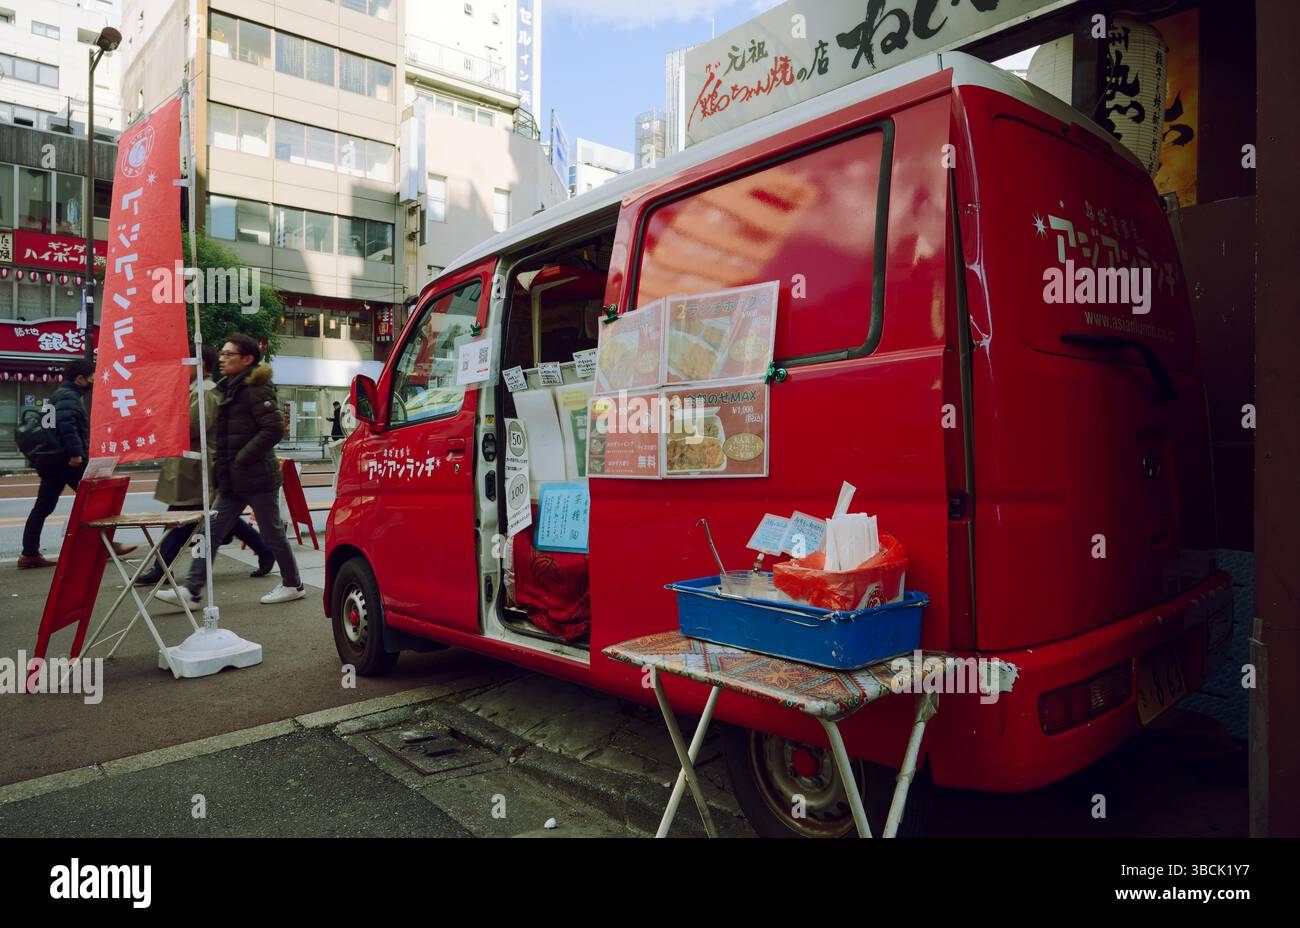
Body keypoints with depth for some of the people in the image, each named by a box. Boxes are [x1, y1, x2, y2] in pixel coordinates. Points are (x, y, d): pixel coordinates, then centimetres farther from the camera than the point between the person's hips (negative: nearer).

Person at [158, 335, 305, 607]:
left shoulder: (255, 390, -13)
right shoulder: (228, 390, 16)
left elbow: (274, 429, -22)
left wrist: (242, 459, -20)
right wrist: (220, 464, 13)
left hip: (257, 477, -9)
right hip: (232, 481, 9)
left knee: (272, 533, 2)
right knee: (212, 532, 5)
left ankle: (293, 584, 17)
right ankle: (191, 590, 7)